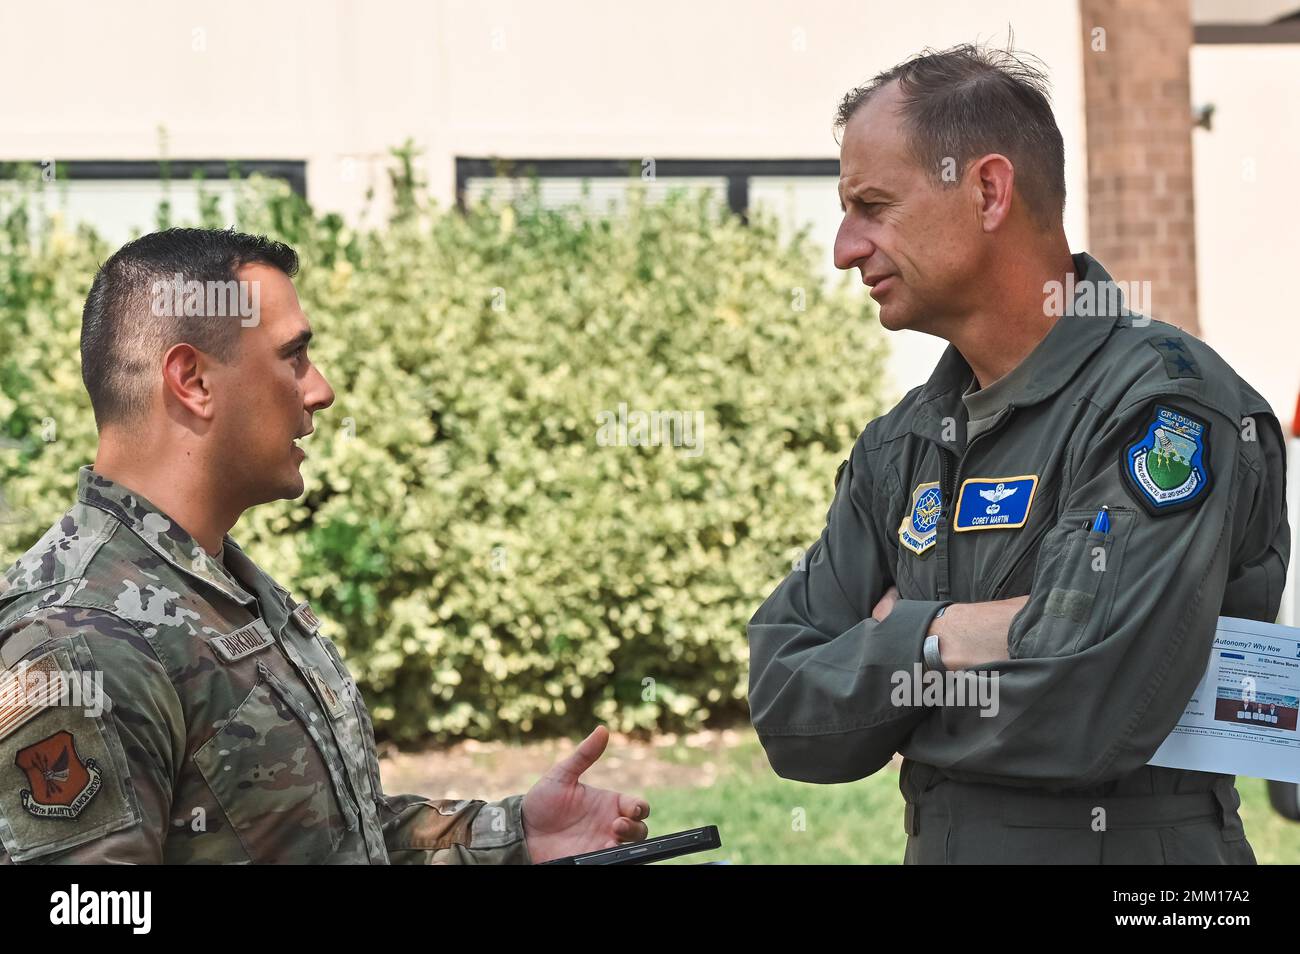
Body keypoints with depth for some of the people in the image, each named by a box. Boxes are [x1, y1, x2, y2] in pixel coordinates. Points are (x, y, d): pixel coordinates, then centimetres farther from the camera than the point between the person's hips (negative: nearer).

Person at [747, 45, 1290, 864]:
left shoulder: (1167, 406, -15)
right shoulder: (900, 448, 7)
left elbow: (1081, 711, -26)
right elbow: (786, 719, -1)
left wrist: (887, 675, -10)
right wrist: (930, 642, -18)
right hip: (936, 841, 6)